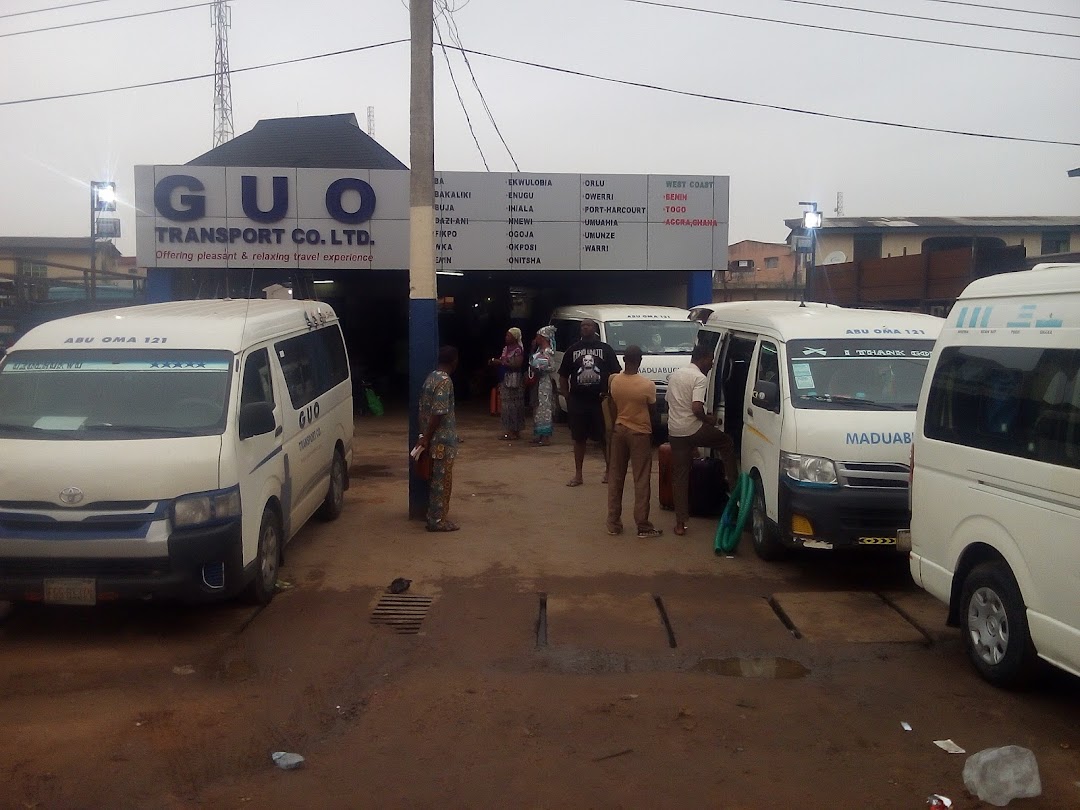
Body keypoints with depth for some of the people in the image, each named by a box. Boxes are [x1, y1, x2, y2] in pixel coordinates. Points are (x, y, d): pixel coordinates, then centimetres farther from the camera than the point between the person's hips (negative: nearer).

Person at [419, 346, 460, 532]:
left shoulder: (431, 378, 10)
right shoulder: (445, 381, -18)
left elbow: (424, 409, 13)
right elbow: (438, 413, -22)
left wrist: (425, 436, 16)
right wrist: (427, 438, -17)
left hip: (433, 439, 9)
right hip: (443, 440, -9)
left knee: (436, 479, 16)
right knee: (442, 480, -2)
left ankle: (434, 516, 23)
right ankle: (437, 520, 4)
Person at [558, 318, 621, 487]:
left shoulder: (606, 349, 4)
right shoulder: (572, 350, 7)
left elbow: (616, 373, 5)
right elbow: (563, 375, 11)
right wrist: (567, 396, 3)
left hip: (600, 401, -1)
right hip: (577, 401, 1)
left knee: (605, 437, 6)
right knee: (579, 439, 7)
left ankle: (609, 471, 21)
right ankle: (578, 475, 14)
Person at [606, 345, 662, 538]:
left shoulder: (614, 381, -4)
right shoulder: (647, 385, -16)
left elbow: (614, 408, 7)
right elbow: (653, 412, -4)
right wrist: (652, 433, 13)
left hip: (619, 430, 4)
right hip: (640, 433, -4)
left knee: (615, 478, 11)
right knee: (641, 481, 2)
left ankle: (613, 523, 15)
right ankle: (643, 526, 4)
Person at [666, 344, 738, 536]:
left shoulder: (675, 375, 14)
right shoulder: (699, 378, -12)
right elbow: (697, 408, -22)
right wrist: (708, 419, -3)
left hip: (674, 431, 7)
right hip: (694, 429, -7)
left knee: (679, 475, 9)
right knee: (727, 443, 20)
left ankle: (680, 522, 7)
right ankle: (733, 487, 21)